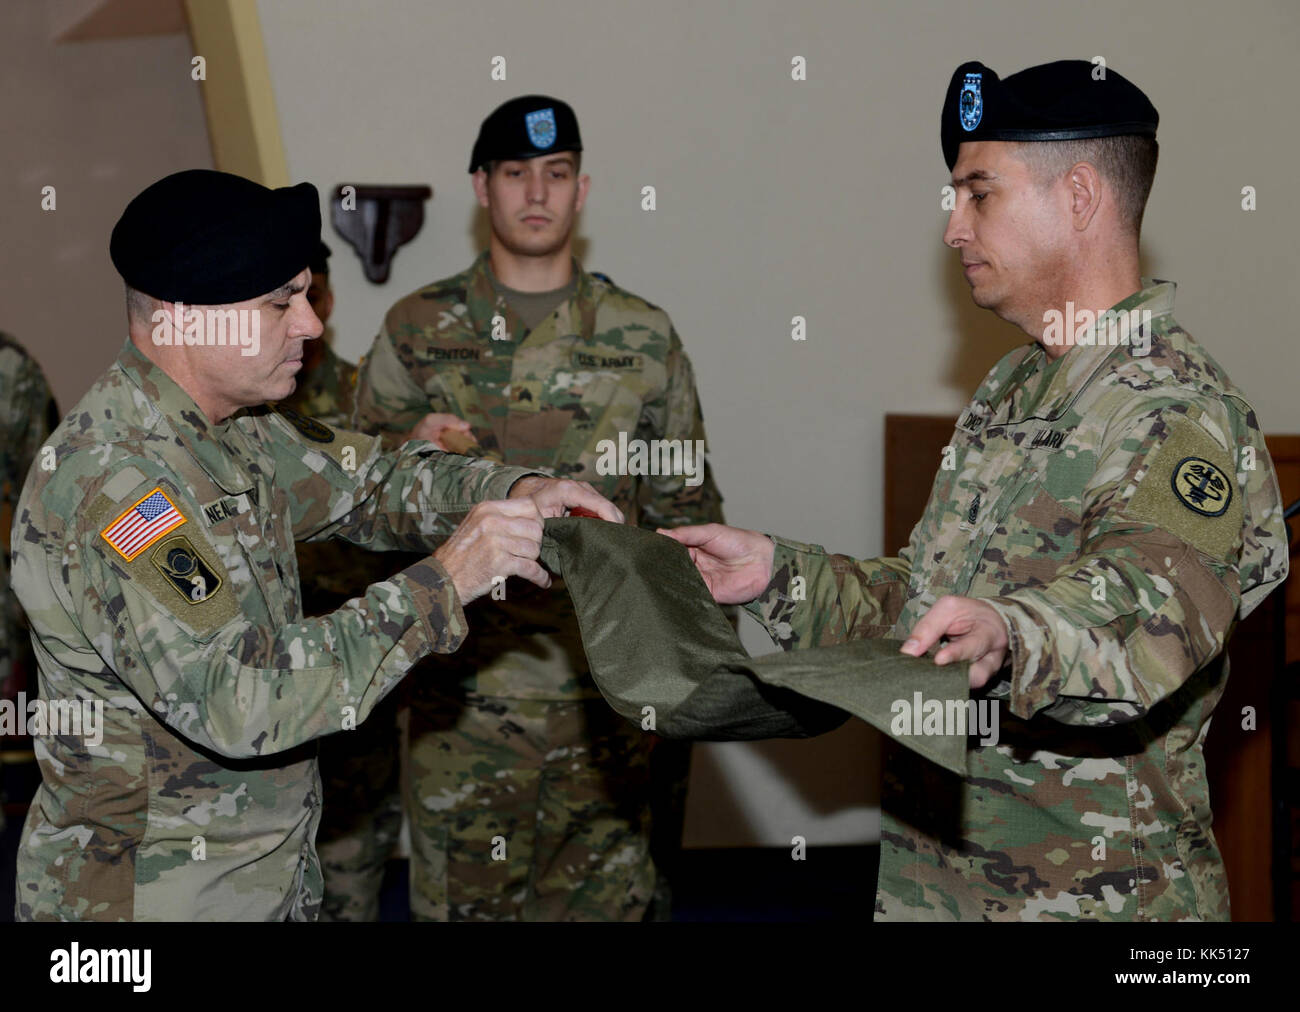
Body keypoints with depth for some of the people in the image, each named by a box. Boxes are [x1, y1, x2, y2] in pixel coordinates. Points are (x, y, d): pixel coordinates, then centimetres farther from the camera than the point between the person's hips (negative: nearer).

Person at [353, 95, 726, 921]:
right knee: (460, 900, 6)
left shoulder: (644, 337, 6)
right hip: (465, 695, 0)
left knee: (612, 897, 6)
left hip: (612, 695, 1)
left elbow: (686, 509, 9)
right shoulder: (418, 329, 5)